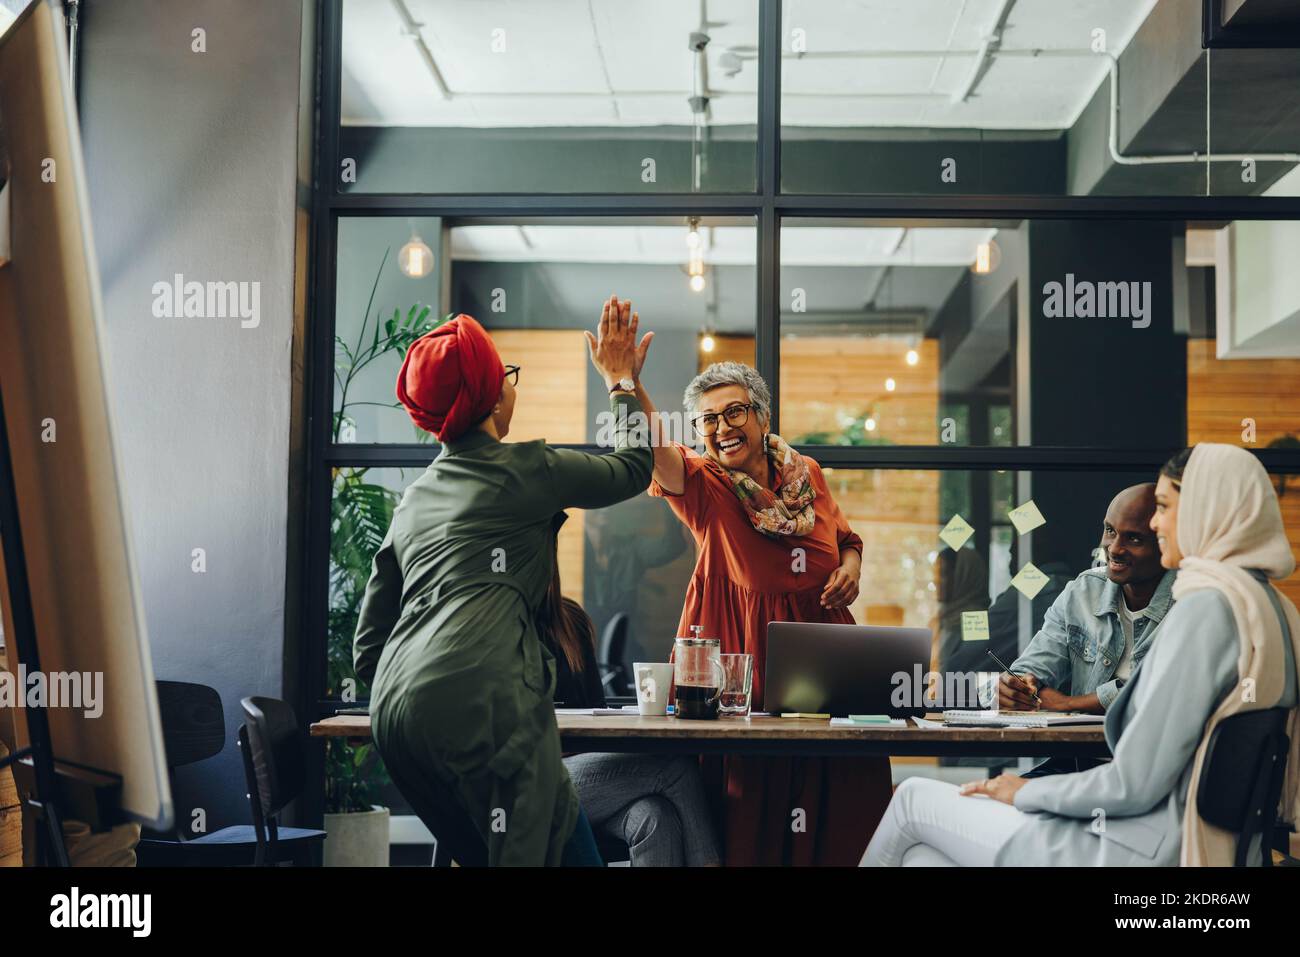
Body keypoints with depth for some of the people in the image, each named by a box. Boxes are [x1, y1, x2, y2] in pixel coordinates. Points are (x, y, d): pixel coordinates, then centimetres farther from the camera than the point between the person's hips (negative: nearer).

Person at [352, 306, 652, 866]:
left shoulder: (413, 499, 25)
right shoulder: (524, 470, 7)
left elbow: (367, 649, 24)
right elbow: (633, 468, 24)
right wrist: (619, 382, 36)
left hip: (394, 712, 8)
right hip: (480, 699, -8)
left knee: (479, 854, 18)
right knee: (569, 852, -6)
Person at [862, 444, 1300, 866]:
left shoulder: (1205, 607, -19)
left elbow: (1134, 785, -20)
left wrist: (1027, 792, -4)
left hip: (1141, 853, -9)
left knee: (915, 798, 8)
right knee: (919, 854, 15)